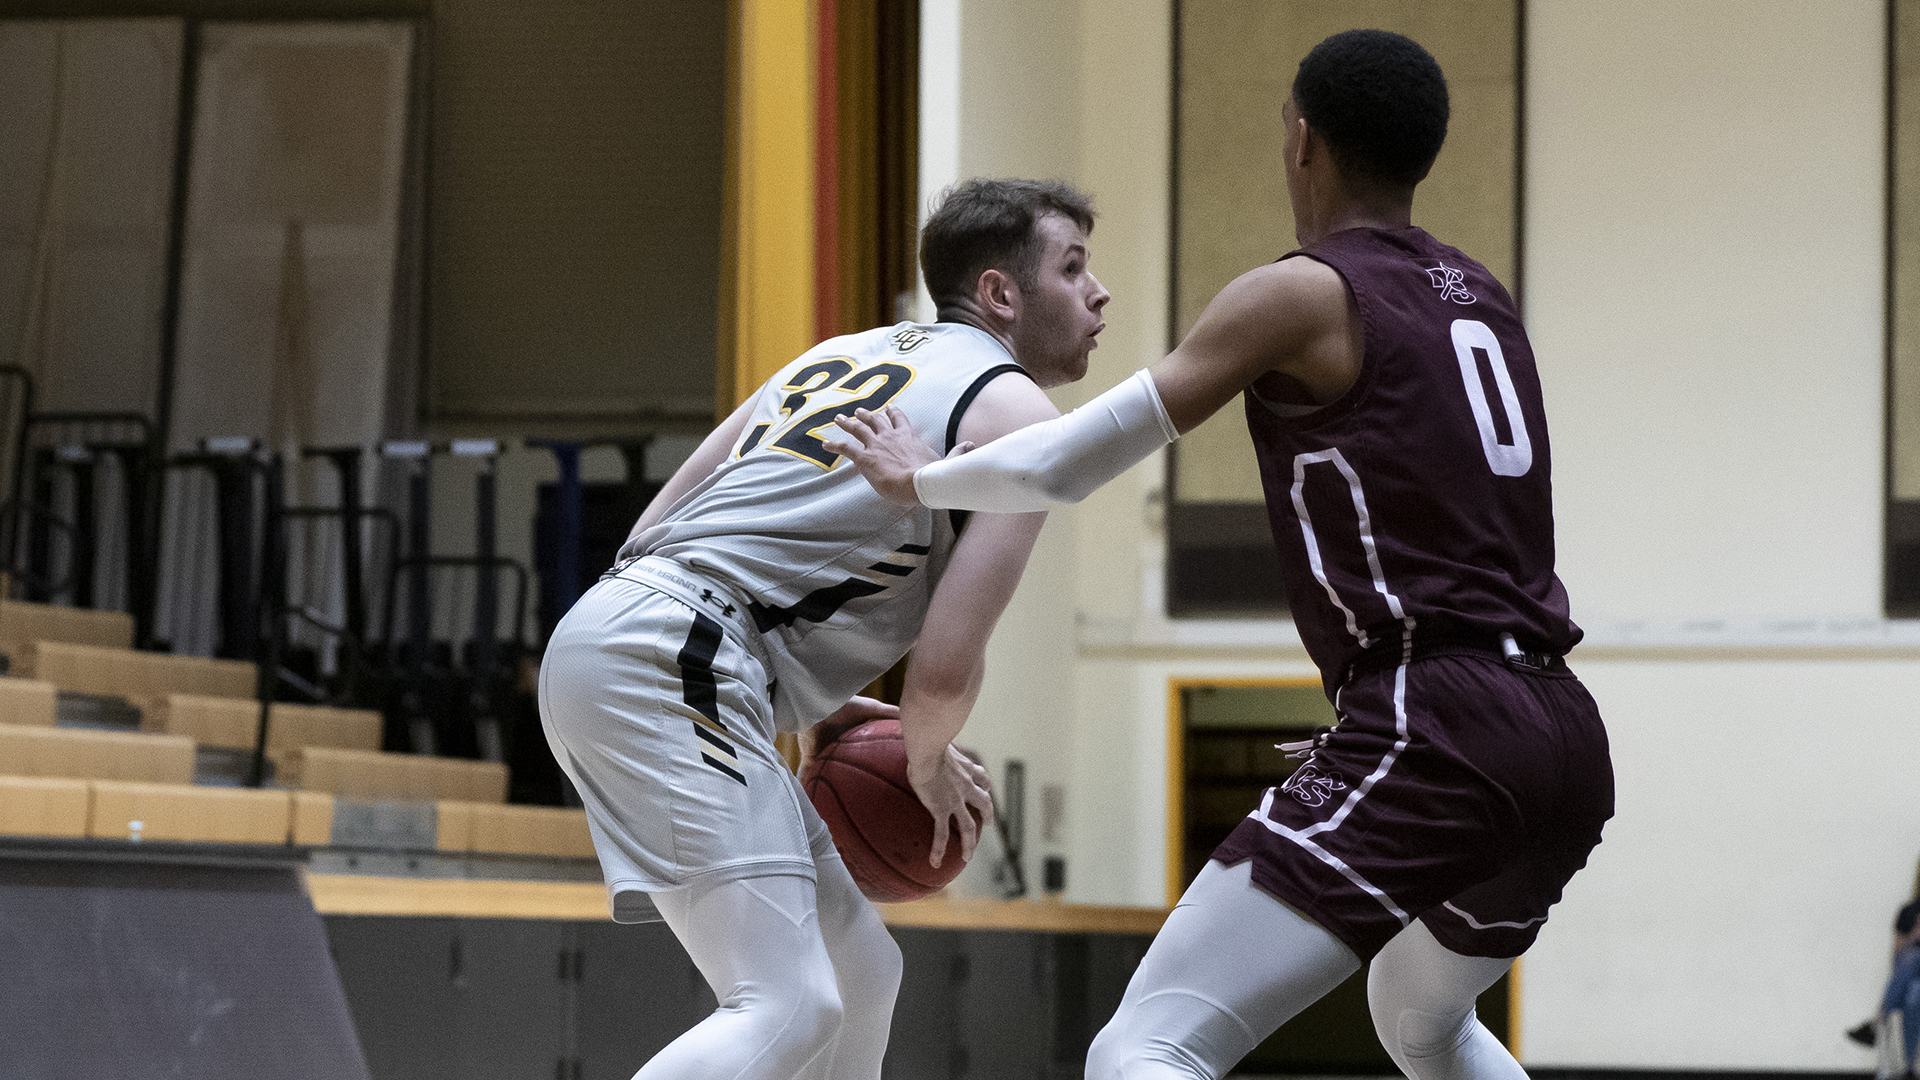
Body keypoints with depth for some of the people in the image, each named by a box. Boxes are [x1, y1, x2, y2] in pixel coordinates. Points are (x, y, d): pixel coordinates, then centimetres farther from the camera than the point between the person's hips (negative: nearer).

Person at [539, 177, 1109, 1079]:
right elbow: (947, 665, -8)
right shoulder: (1015, 412, 1)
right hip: (671, 665, -10)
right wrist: (930, 767, 14)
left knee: (860, 972, 17)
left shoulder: (845, 353, 26)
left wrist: (811, 706, 25)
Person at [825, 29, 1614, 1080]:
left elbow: (1062, 466, -2)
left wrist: (918, 478, 16)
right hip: (1564, 737, 8)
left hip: (1433, 735, -8)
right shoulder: (1483, 301, 19)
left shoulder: (1302, 295, -2)